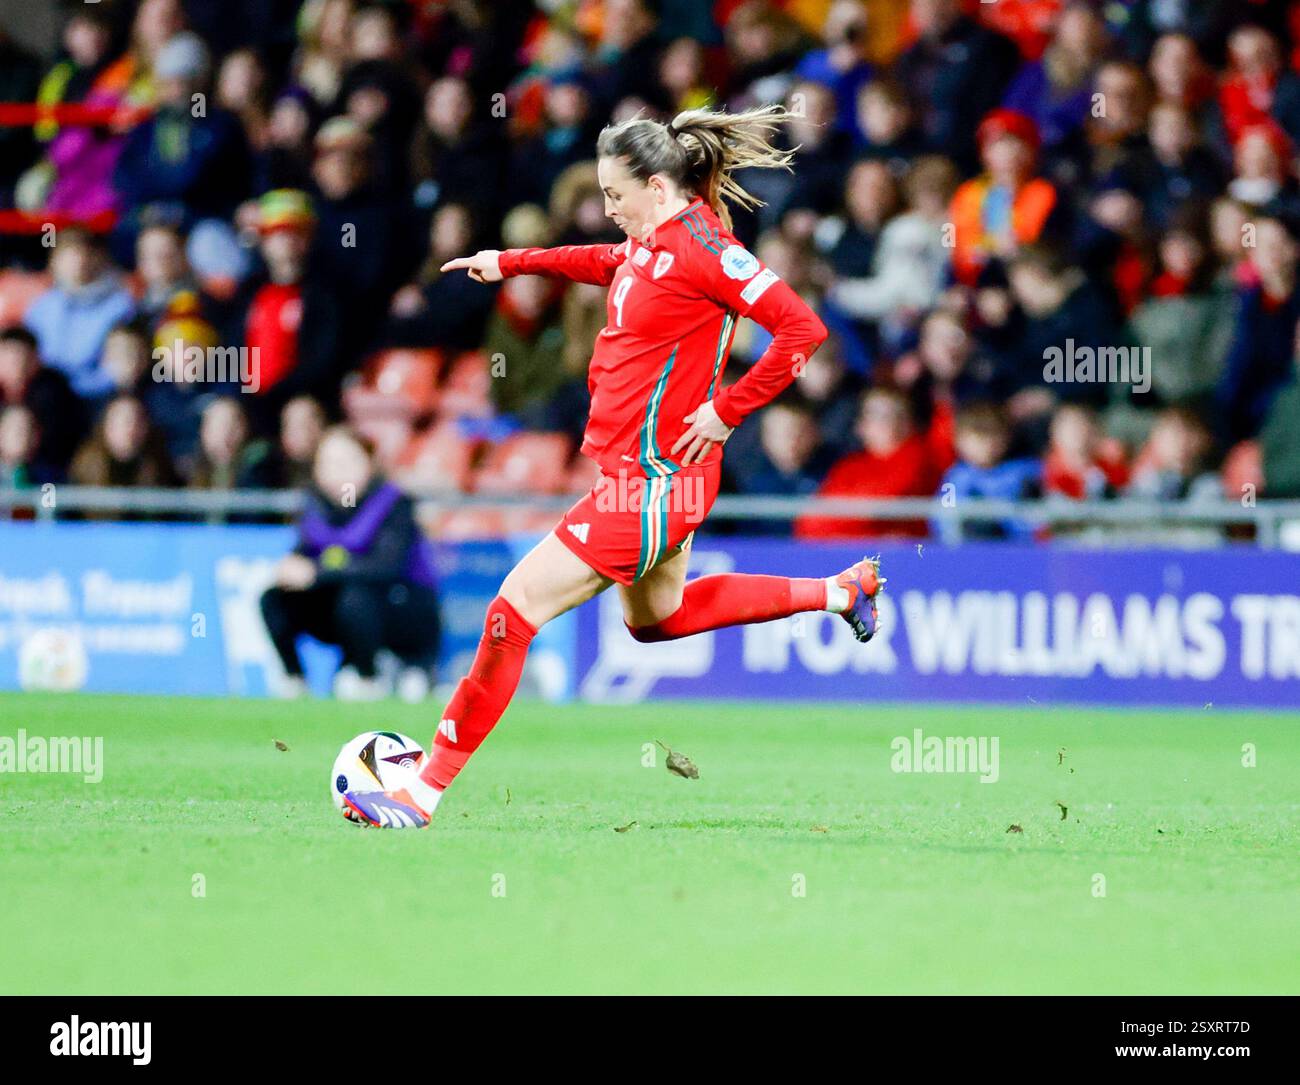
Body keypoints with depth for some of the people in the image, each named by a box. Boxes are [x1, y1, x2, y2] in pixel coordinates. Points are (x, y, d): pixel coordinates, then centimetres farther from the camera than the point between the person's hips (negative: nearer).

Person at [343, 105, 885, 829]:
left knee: (517, 610, -11)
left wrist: (726, 412, -20)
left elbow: (803, 329, -23)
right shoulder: (653, 241, 8)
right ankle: (839, 592, 38)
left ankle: (427, 791, -6)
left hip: (653, 479, -10)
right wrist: (510, 262, 28)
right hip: (645, 474, 10)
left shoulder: (701, 247, -19)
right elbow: (610, 263, 32)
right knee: (656, 619, 31)